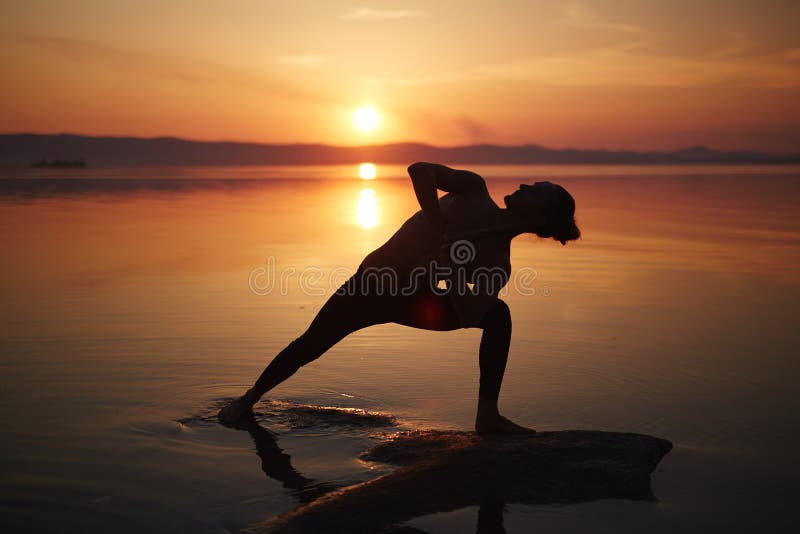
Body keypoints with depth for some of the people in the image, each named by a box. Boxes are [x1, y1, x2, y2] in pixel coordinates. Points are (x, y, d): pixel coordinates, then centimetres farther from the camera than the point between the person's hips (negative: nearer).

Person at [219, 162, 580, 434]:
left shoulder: (498, 264, -10)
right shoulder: (474, 190, -11)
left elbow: (468, 316, -23)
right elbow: (419, 170, -24)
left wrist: (454, 270, -34)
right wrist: (441, 227, -28)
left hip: (415, 301, 2)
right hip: (372, 284, -1)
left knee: (498, 315, -12)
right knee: (312, 344, -1)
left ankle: (488, 416, -8)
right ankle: (251, 397, 25)